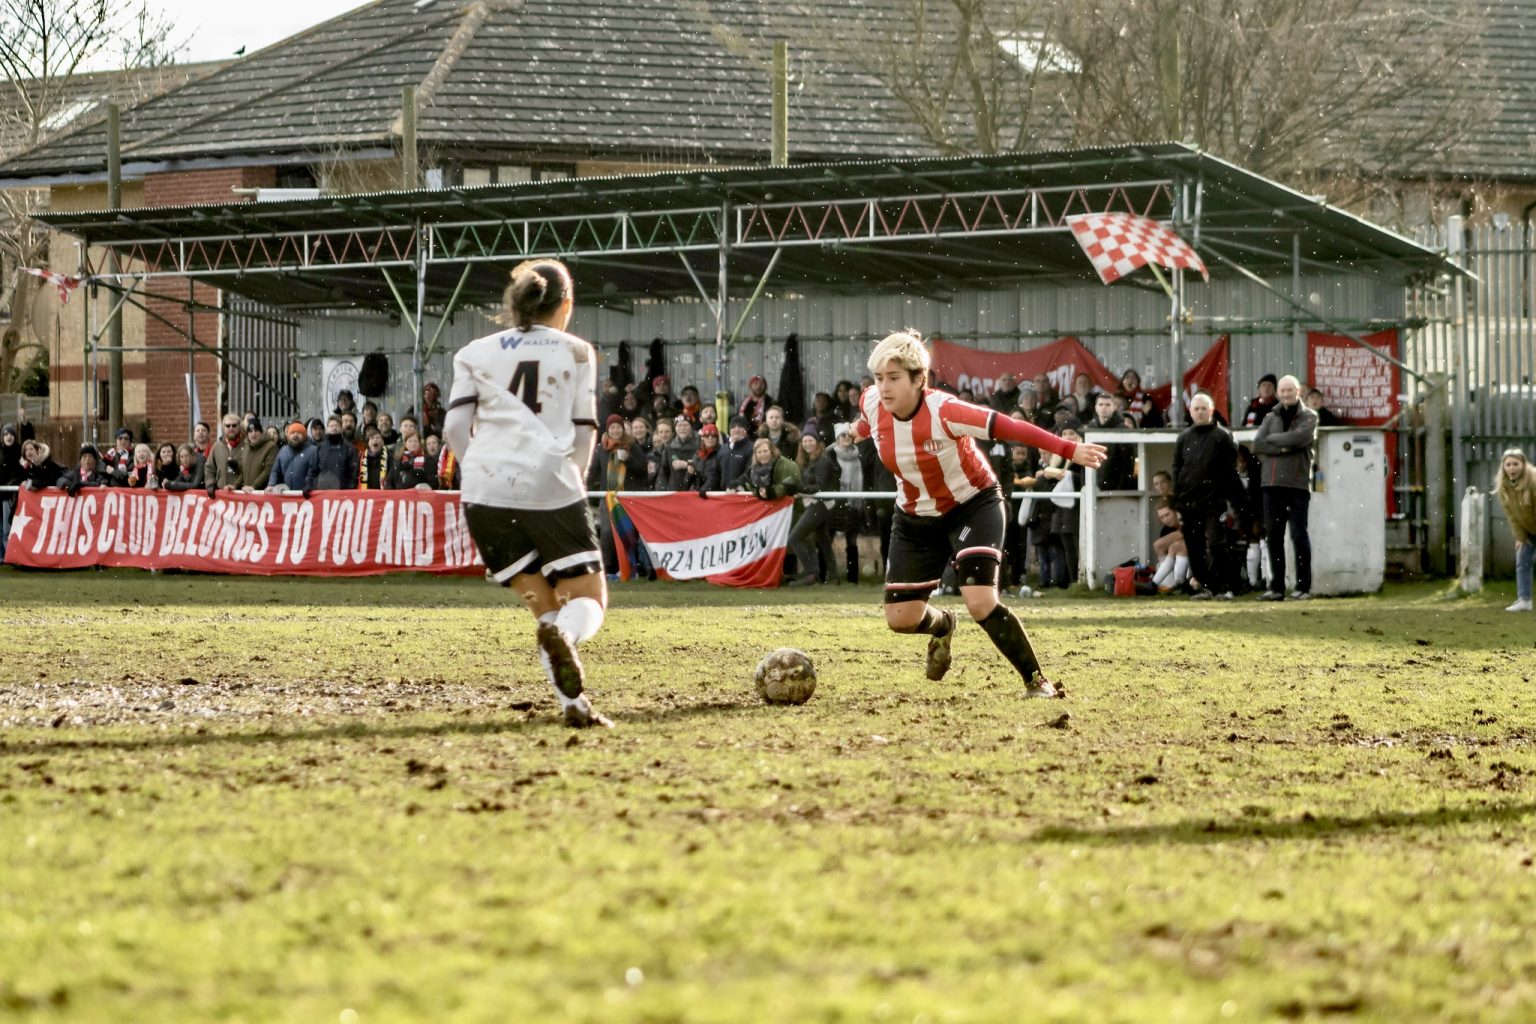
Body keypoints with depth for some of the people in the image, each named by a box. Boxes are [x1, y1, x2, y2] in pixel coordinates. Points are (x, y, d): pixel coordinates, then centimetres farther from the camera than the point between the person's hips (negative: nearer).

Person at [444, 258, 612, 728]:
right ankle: (563, 636, -33)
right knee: (589, 599, 3)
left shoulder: (475, 353, 17)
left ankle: (574, 702, -6)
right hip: (550, 486, -2)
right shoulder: (575, 352, 12)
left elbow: (456, 426, 6)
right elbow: (583, 433, 9)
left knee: (544, 606, 13)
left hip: (485, 491, 3)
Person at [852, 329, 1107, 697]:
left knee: (980, 603, -24)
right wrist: (862, 428, 35)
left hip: (973, 506, -5)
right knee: (900, 618, 3)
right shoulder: (872, 403, -16)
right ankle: (943, 626, 41)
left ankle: (1036, 681, -7)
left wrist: (1070, 450, -40)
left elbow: (1011, 428, -34)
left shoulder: (943, 412, -32)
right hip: (916, 517, 5)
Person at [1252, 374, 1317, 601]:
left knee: (1299, 535, -6)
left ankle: (1303, 587, -2)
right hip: (1271, 483, 4)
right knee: (1273, 536, 5)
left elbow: (1299, 437, -14)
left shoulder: (1309, 417, 5)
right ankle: (1276, 587, 10)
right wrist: (1282, 448, -12)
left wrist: (1272, 439, -2)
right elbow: (1257, 445, 2)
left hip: (1297, 483, -4)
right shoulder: (1271, 418, 16)